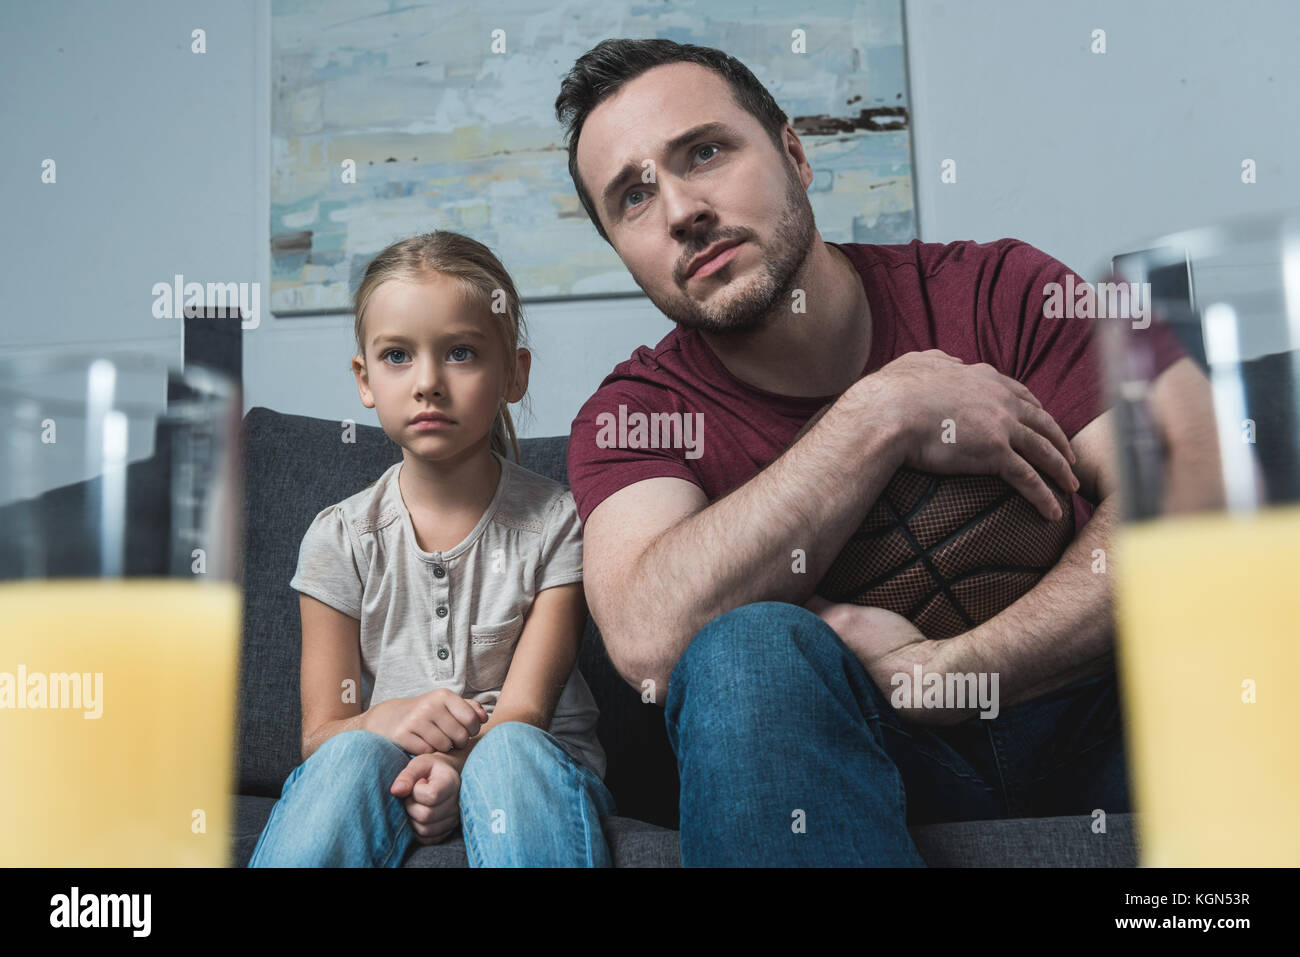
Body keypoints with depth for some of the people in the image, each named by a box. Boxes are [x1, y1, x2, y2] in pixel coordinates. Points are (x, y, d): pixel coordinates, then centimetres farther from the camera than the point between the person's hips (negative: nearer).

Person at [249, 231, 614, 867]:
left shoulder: (555, 522, -5)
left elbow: (524, 709, -8)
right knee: (353, 754, -31)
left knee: (510, 752, -35)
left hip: (529, 764, -1)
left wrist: (453, 765, -30)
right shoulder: (340, 539, 0)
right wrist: (385, 719, -25)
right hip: (379, 766, 2)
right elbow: (320, 732, -1)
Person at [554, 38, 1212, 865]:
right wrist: (885, 414, -23)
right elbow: (650, 642, -25)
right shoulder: (632, 416, -5)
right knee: (744, 650, -32)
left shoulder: (996, 292, -5)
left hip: (1076, 716, 1)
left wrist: (941, 669, -26)